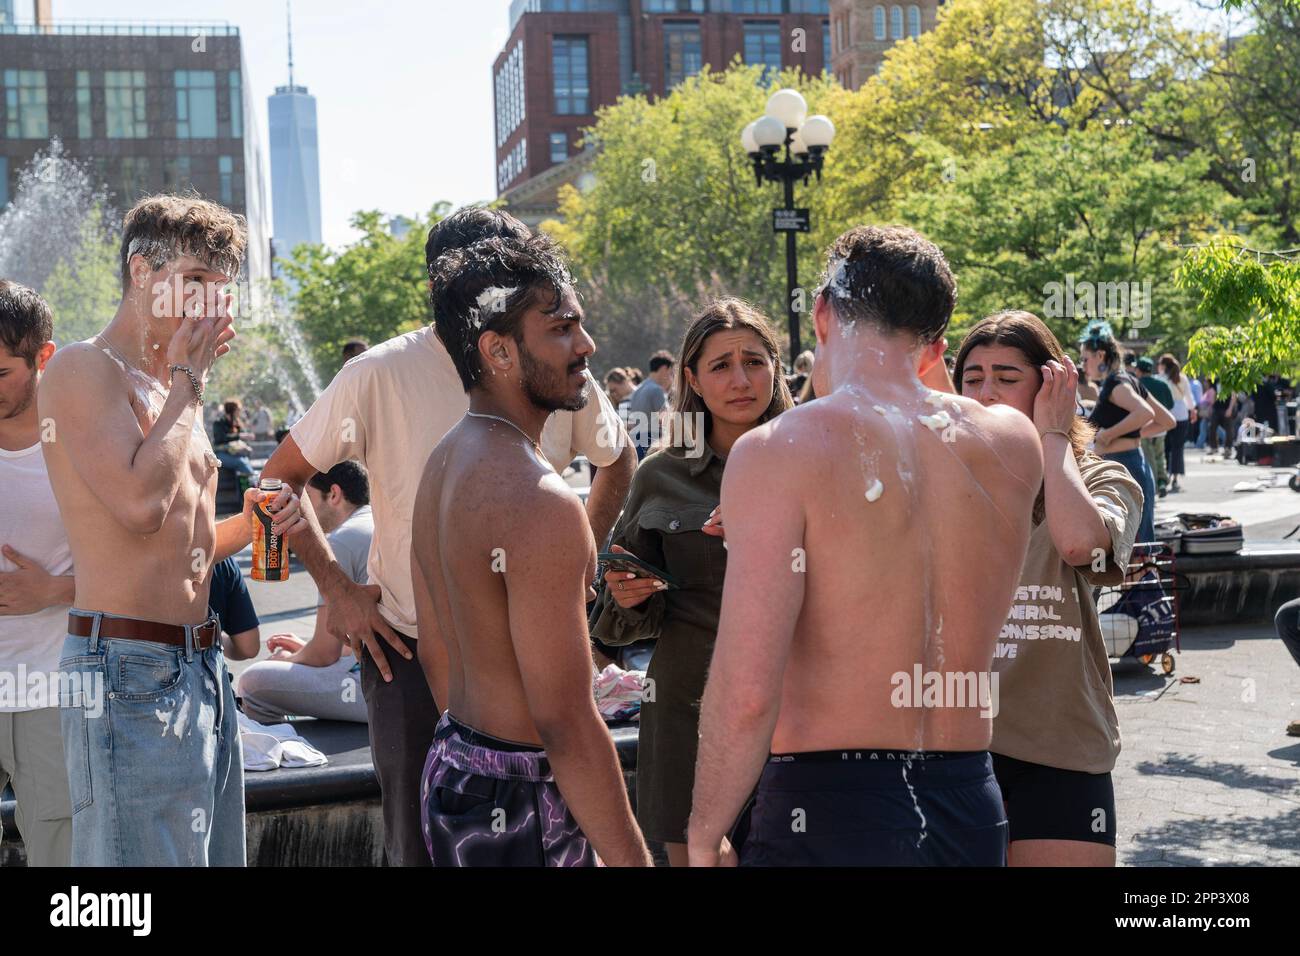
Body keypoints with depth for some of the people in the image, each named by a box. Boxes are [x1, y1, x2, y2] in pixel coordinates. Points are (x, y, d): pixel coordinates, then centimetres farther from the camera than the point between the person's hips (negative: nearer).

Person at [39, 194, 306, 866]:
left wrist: (249, 524, 5)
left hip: (202, 667, 9)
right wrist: (189, 379, -10)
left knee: (214, 853, 13)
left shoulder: (172, 385, 19)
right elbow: (141, 503, -23)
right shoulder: (85, 368, -8)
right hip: (129, 670, -9)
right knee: (146, 852, -6)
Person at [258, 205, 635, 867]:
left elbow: (617, 459, 18)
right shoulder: (380, 375, -11)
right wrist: (337, 590, -6)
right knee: (419, 849, 9)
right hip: (410, 655, -2)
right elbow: (280, 477, 0)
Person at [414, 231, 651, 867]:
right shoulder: (539, 502, -24)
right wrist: (629, 860, -19)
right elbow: (567, 725, -25)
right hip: (520, 811, -9)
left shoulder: (441, 466, 6)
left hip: (450, 768, 9)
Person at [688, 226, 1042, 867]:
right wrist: (926, 369, 26)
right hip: (974, 812, 6)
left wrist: (704, 838, -8)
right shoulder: (1014, 442, 2)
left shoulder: (782, 449, -13)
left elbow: (746, 694, -20)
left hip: (826, 813, -5)